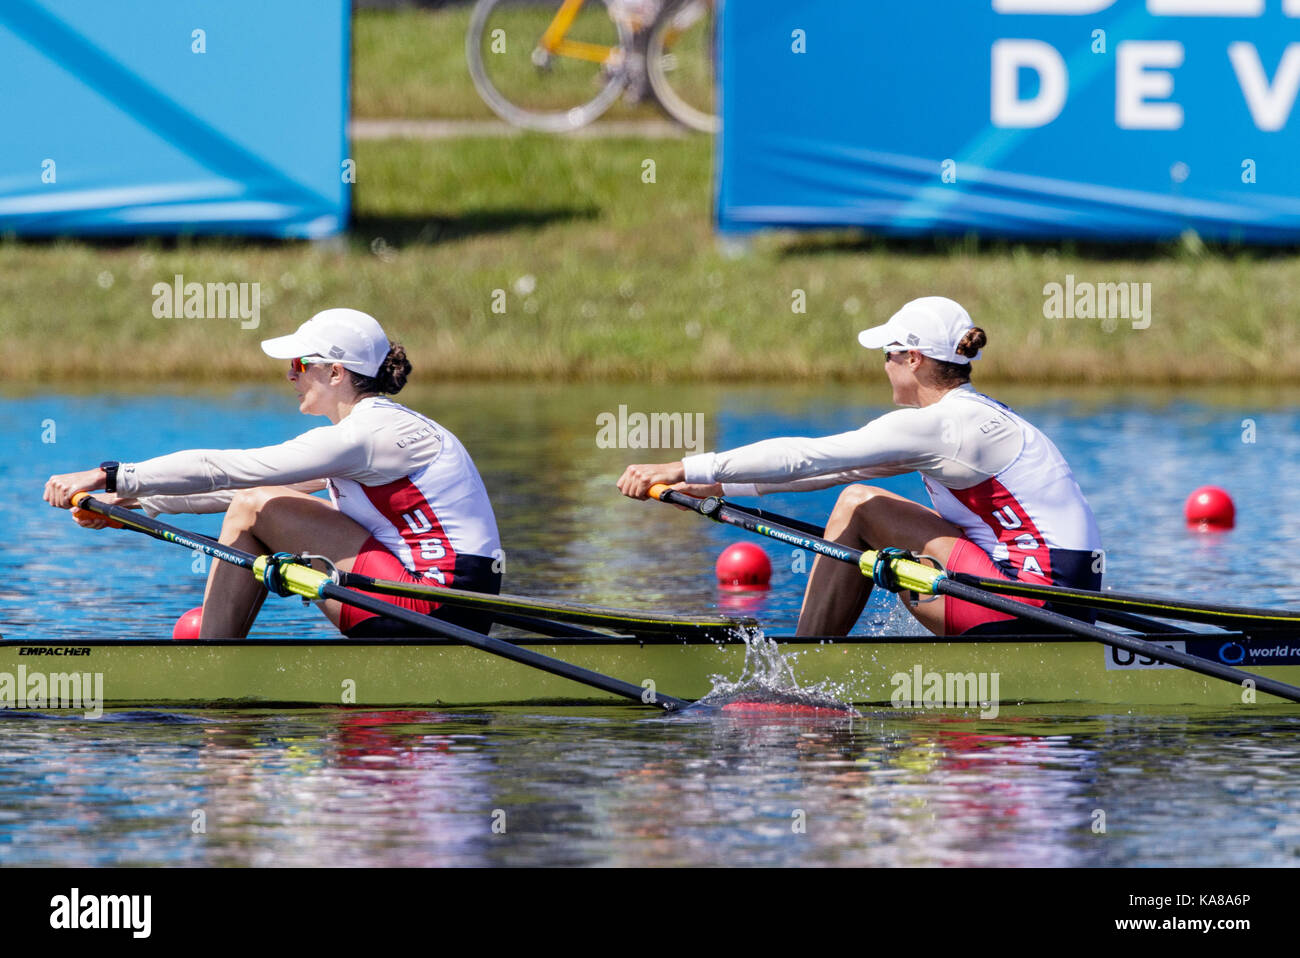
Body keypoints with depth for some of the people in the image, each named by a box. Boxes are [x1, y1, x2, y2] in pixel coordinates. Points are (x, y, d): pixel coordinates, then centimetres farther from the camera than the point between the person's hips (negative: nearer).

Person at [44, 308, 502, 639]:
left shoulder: (364, 436, -14)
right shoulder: (379, 426, 17)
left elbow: (225, 469, -17)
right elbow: (246, 481, 21)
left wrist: (109, 476, -13)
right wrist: (133, 501, 18)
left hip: (440, 605, -10)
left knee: (255, 509, -8)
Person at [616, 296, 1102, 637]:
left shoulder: (936, 424, -12)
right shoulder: (978, 417, 18)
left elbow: (806, 457, -12)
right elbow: (840, 466, 21)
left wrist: (684, 469, -8)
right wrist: (720, 485, 22)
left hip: (1039, 594, -10)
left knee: (858, 505, -4)